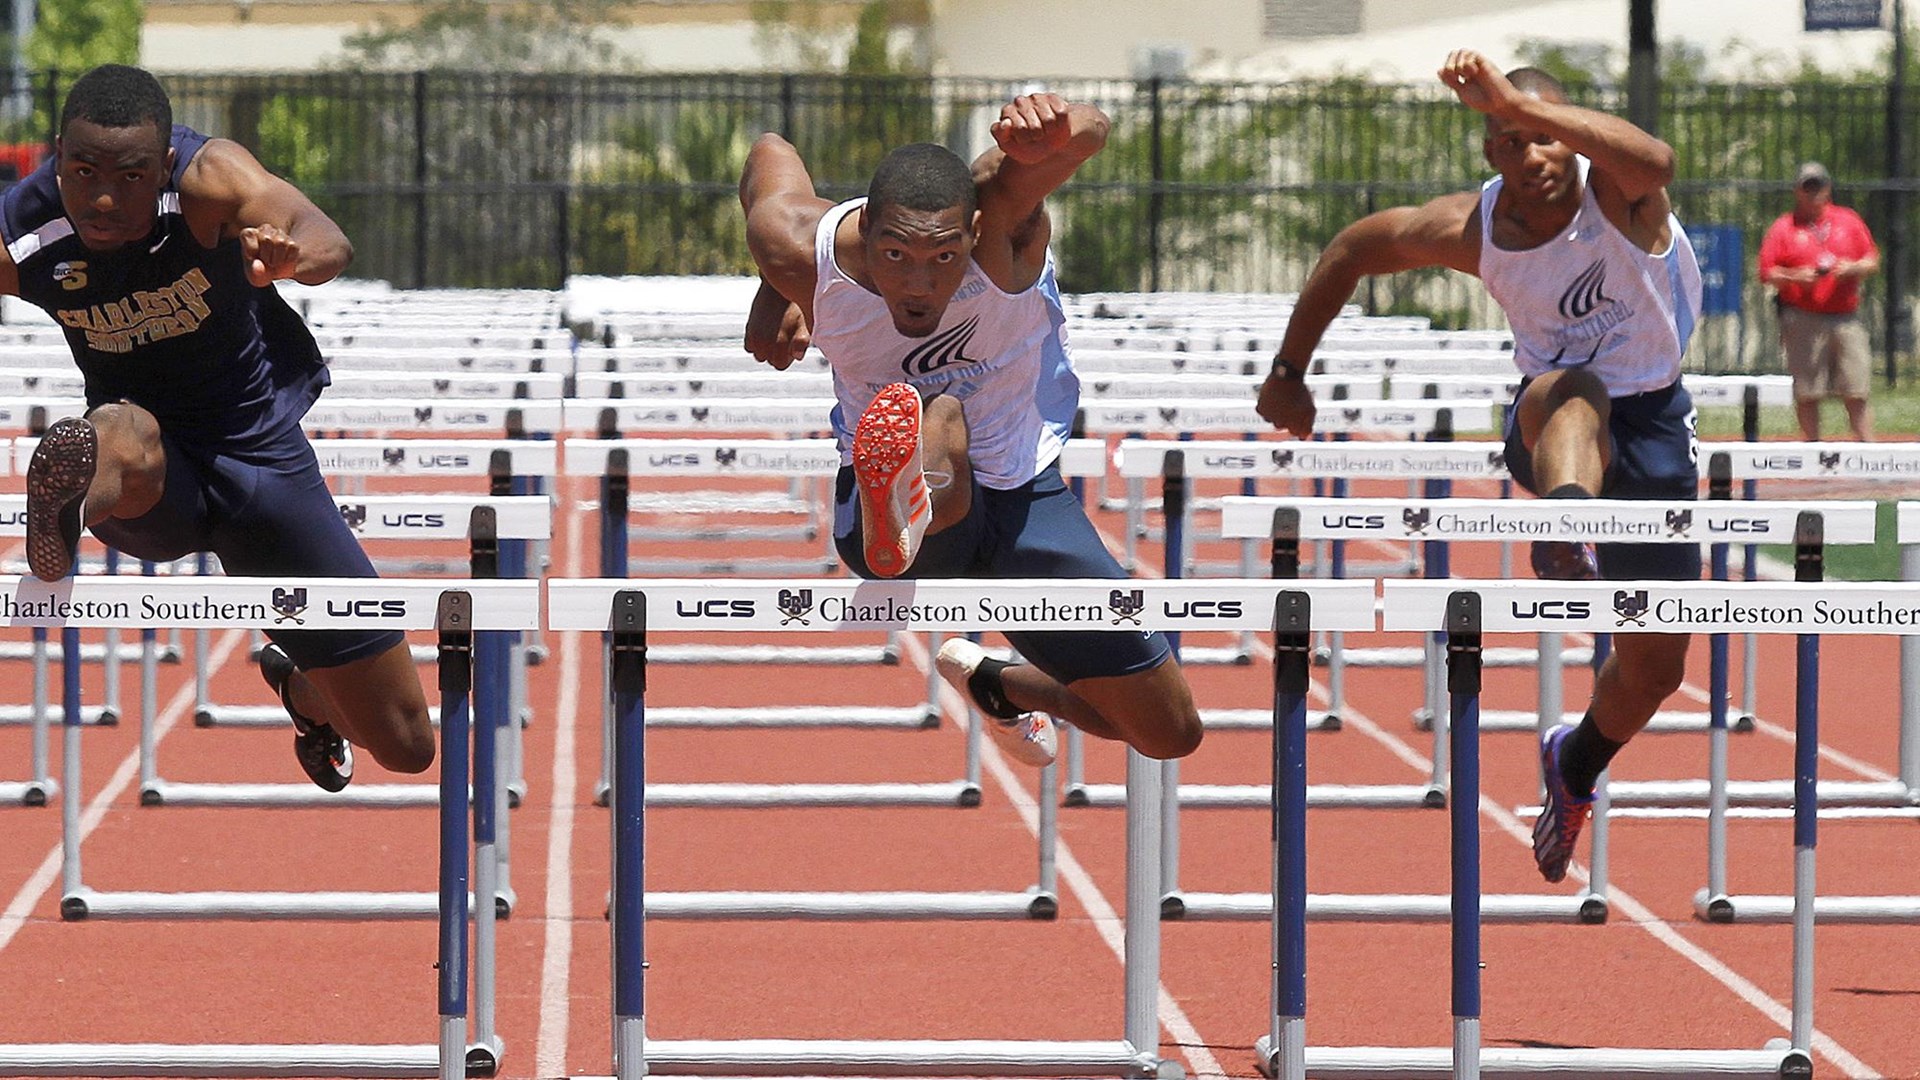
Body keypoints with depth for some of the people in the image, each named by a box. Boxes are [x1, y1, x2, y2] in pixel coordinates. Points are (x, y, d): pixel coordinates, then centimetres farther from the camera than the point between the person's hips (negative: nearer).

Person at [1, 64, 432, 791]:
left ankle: (299, 688, 40)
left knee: (404, 748, 7)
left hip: (261, 455, 1)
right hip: (152, 488, -1)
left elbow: (329, 243, -41)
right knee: (125, 437, -41)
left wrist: (292, 252, -65)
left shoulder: (208, 178, -24)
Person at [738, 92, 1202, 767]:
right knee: (940, 420, -41)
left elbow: (1089, 132, -48)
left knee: (1170, 735, 7)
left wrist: (1055, 128, -70)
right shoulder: (805, 252, -22)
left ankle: (994, 682, 31)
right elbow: (771, 153, 2)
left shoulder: (998, 212, -28)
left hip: (1023, 498, 1)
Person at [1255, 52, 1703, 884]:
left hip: (1652, 423, 0)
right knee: (1570, 392, -40)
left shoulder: (1615, 194, -23)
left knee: (1655, 669, 6)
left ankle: (1577, 764, 38)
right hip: (1551, 427, 0)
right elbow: (1352, 251, 4)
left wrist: (1516, 100, -60)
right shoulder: (1468, 230, -14)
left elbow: (1655, 161, -50)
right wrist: (1289, 371, 6)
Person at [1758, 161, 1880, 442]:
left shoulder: (1849, 221, 14)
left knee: (1857, 393, -3)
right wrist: (1794, 277, -16)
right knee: (1806, 393, -2)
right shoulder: (1783, 228, 7)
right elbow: (1767, 273, 2)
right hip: (1803, 320, -1)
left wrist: (1853, 268, -7)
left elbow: (1873, 262, 13)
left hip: (1846, 318, 1)